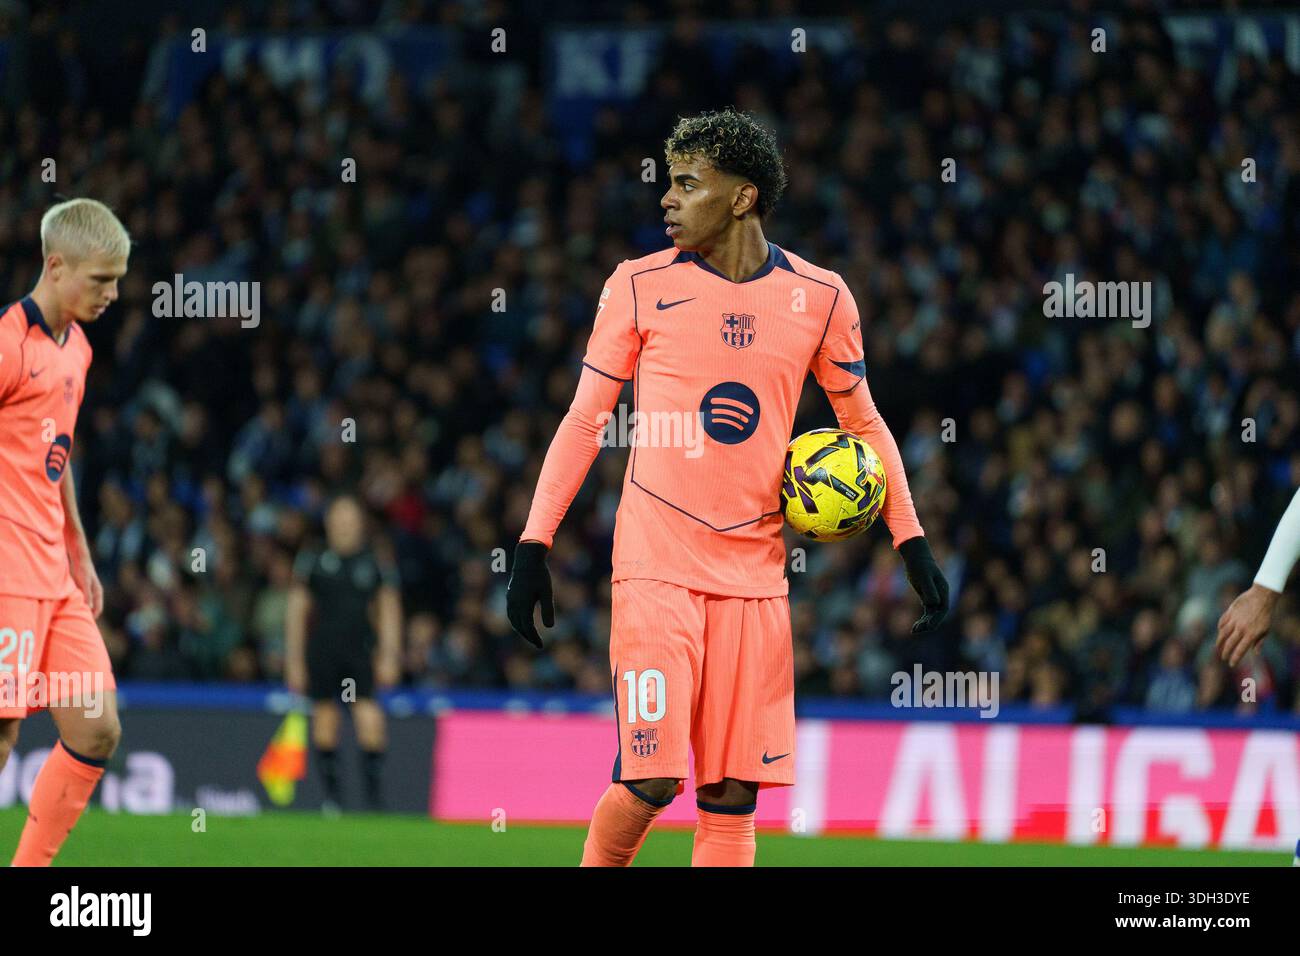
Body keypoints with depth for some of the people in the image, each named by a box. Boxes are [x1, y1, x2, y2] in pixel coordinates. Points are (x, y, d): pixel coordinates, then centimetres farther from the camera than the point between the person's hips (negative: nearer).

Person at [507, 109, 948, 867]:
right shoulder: (640, 285, 0)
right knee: (652, 776, -13)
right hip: (655, 567, -2)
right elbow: (586, 419, 5)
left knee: (733, 794, 0)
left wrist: (914, 545, 8)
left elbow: (863, 420, 15)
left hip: (754, 570, 2)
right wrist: (534, 545, -1)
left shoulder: (819, 297, 4)